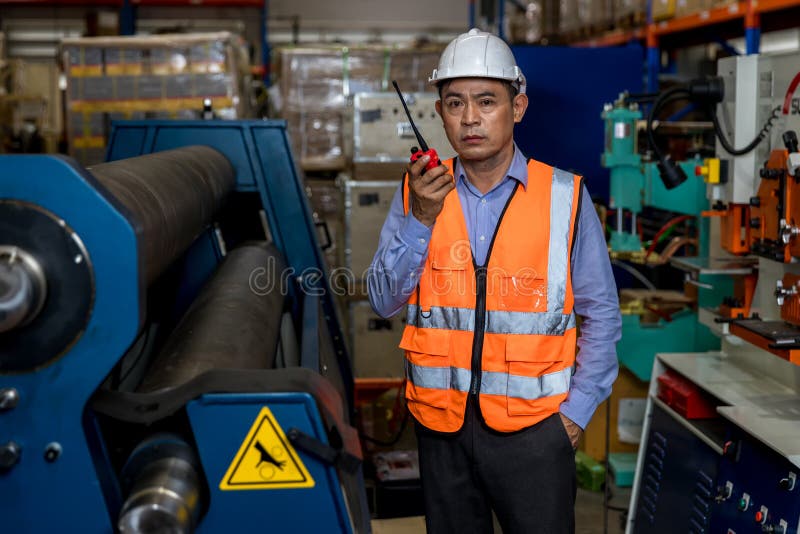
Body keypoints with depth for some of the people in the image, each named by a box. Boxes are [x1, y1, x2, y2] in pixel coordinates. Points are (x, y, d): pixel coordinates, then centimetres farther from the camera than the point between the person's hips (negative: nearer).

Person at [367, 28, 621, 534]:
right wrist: (420, 220, -17)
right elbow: (384, 302, -4)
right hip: (441, 422, 3)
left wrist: (577, 410, -5)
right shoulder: (417, 194, 0)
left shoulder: (565, 197, -6)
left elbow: (601, 314, 0)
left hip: (533, 426, -2)